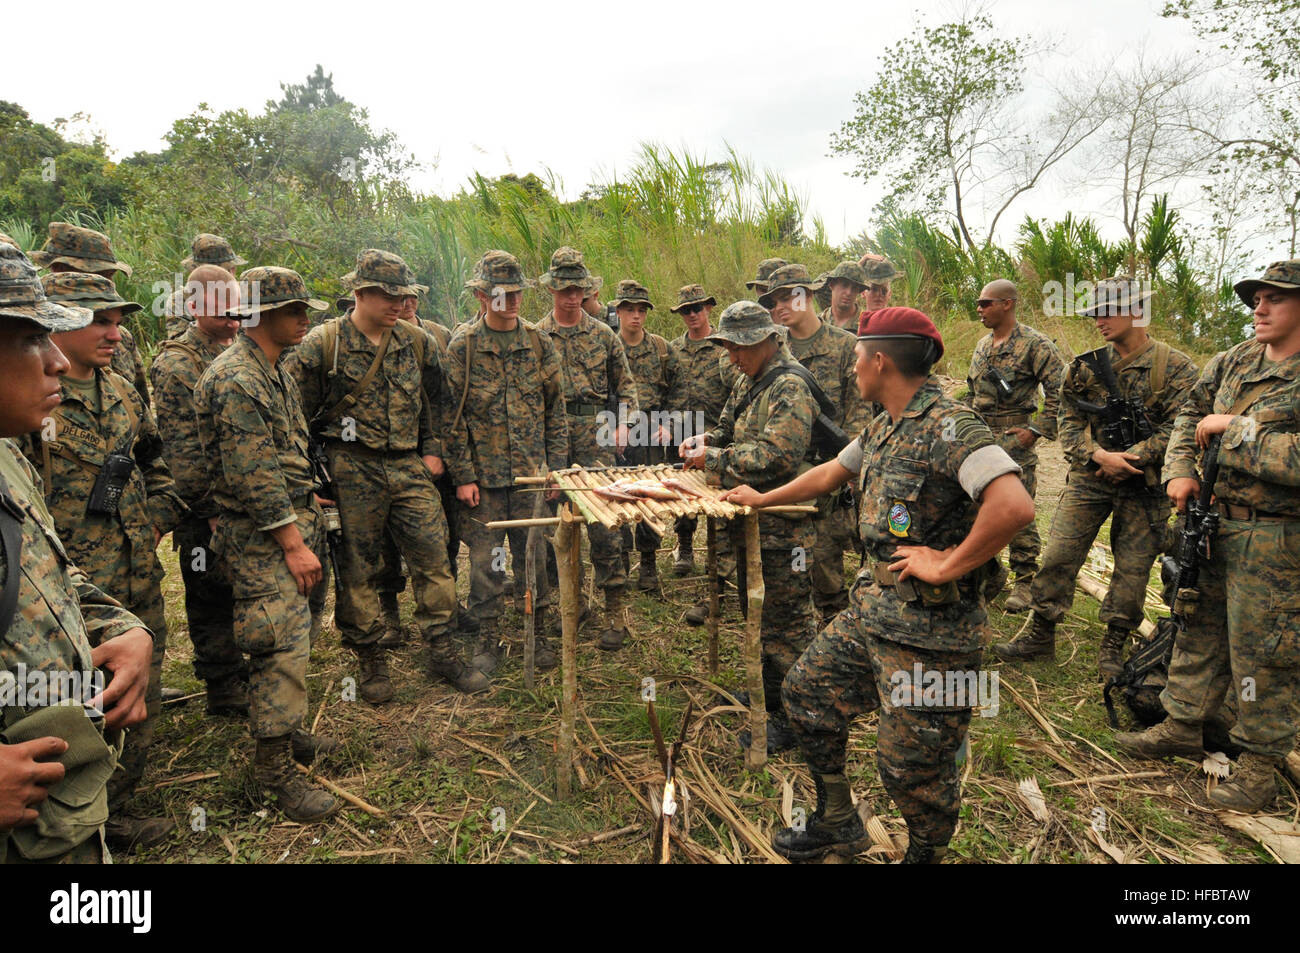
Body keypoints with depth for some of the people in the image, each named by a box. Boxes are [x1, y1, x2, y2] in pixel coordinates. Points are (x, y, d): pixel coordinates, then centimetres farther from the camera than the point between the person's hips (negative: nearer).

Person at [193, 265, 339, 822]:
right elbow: (253, 477, -22)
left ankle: (280, 727, 34)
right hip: (262, 534, -10)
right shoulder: (235, 380, -18)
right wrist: (293, 543, -20)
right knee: (283, 646, -8)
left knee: (289, 637, 18)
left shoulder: (275, 370, 14)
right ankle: (274, 771, 3)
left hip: (291, 520, 10)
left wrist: (309, 502, 20)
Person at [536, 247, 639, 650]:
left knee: (603, 519, -8)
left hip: (595, 434, -1)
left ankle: (615, 610, -3)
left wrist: (624, 422, -1)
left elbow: (625, 384, 13)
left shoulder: (603, 335, 9)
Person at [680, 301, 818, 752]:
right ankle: (768, 694, 38)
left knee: (785, 620, -1)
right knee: (760, 613, 21)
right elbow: (734, 431, 24)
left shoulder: (789, 388, -18)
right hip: (752, 521, 10)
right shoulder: (749, 382, 13)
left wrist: (713, 459, -22)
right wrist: (708, 439, 2)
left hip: (781, 526, -10)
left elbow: (776, 457, -29)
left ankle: (793, 718, 10)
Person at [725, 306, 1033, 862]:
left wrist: (948, 564, -23)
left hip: (929, 630, -9)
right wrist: (762, 499, 34)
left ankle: (926, 855, 34)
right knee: (808, 692, 17)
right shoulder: (882, 429, 9)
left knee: (911, 765, 3)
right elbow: (831, 473, 26)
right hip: (871, 611, 9)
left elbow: (1014, 506, -32)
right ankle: (837, 824, 36)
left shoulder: (948, 425, -21)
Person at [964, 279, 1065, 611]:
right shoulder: (982, 345, 14)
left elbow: (1060, 392, -12)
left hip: (1013, 440, -7)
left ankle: (1024, 583, 7)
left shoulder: (1035, 344, -9)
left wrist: (1036, 430, -15)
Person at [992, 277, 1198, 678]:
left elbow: (1178, 429, -11)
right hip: (1089, 477, 2)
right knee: (1059, 555, 1)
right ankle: (1040, 637, 14)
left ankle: (1113, 647, 22)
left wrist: (1128, 459, -17)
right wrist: (1099, 455, -16)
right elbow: (1069, 422, 1)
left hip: (1143, 484, -2)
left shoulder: (1175, 367, -6)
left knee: (1133, 566, 6)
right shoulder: (1086, 366, 3)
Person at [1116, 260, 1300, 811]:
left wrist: (1234, 427, -20)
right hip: (1216, 522, 7)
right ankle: (1183, 728, 33)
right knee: (1200, 630, 16)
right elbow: (1190, 414, 19)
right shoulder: (1234, 362, 6)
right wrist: (1179, 470, 5)